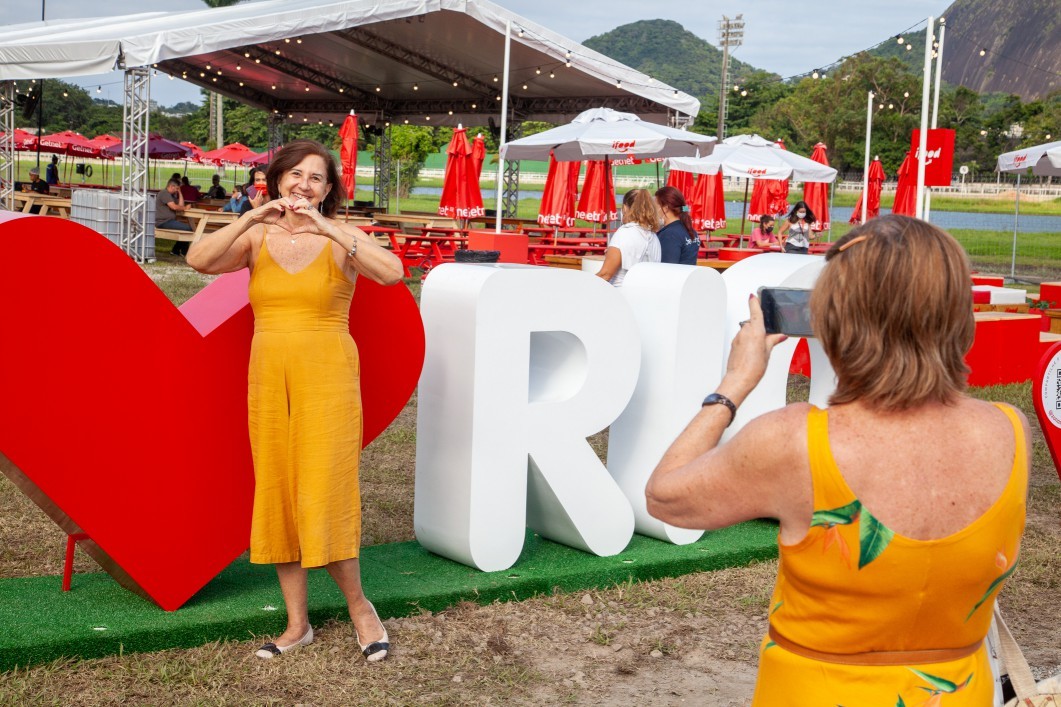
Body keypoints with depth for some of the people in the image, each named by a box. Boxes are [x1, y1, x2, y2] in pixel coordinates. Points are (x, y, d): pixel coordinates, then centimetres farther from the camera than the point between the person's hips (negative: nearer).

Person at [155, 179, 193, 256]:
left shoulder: (172, 195, 23)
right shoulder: (164, 193, -10)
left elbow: (180, 205, 13)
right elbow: (174, 207, -20)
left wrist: (179, 193, 11)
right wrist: (185, 207, -4)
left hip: (168, 221, 11)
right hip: (163, 221, -11)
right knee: (187, 228, -18)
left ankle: (175, 250, 11)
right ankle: (184, 252, -4)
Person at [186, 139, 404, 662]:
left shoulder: (342, 238, -3)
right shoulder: (257, 238, 5)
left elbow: (392, 272, -21)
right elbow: (199, 260, -12)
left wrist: (329, 230, -27)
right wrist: (250, 218, -22)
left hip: (327, 378, -4)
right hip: (269, 379, 4)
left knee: (324, 497, -7)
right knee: (276, 496, 7)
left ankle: (359, 605, 15)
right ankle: (297, 623, 19)